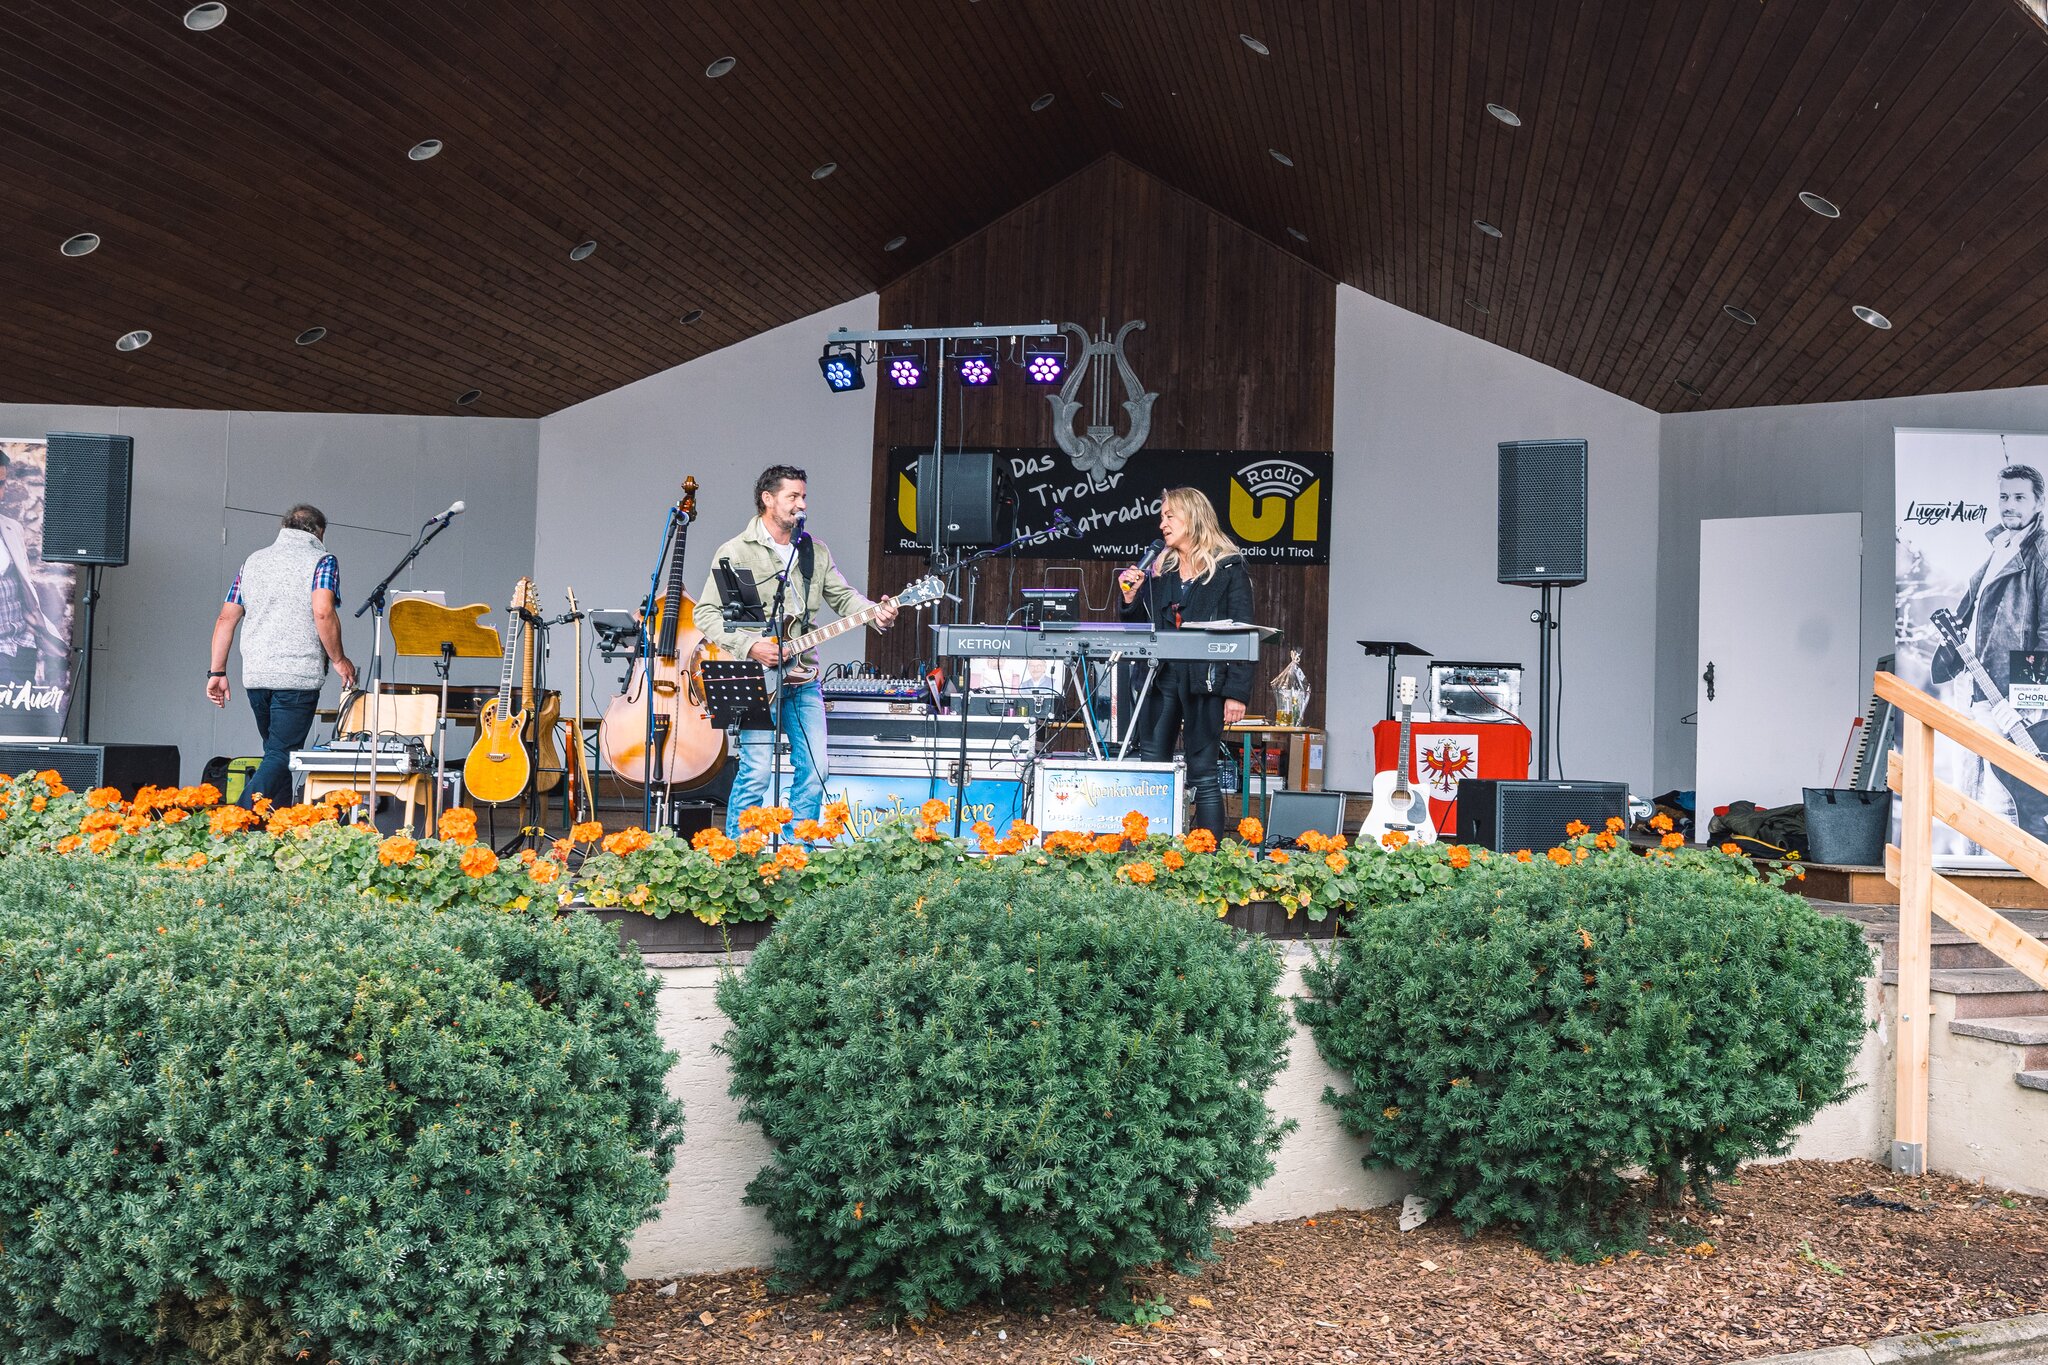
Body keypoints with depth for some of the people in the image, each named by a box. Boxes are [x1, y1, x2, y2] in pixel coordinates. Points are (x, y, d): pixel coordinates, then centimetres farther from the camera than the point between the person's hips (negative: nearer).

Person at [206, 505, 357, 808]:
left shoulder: (253, 561, 17)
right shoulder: (322, 561, -1)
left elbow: (226, 618, 13)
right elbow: (323, 612, -17)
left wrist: (217, 671, 15)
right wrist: (338, 660, -6)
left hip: (255, 675, 6)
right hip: (298, 676, -6)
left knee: (276, 752, 17)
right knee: (280, 756, -6)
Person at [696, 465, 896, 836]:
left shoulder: (815, 551, 13)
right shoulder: (735, 552, -4)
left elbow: (843, 596, 11)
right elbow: (706, 612, -5)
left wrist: (875, 613, -10)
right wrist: (749, 646, -17)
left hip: (803, 676, 6)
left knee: (814, 770, 4)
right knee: (756, 772, -9)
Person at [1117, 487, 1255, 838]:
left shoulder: (1229, 569, 0)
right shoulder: (1159, 569, 16)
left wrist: (1237, 693, -12)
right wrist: (1131, 597, 1)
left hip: (1204, 680, -5)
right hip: (1161, 678, 5)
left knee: (1203, 775, -2)